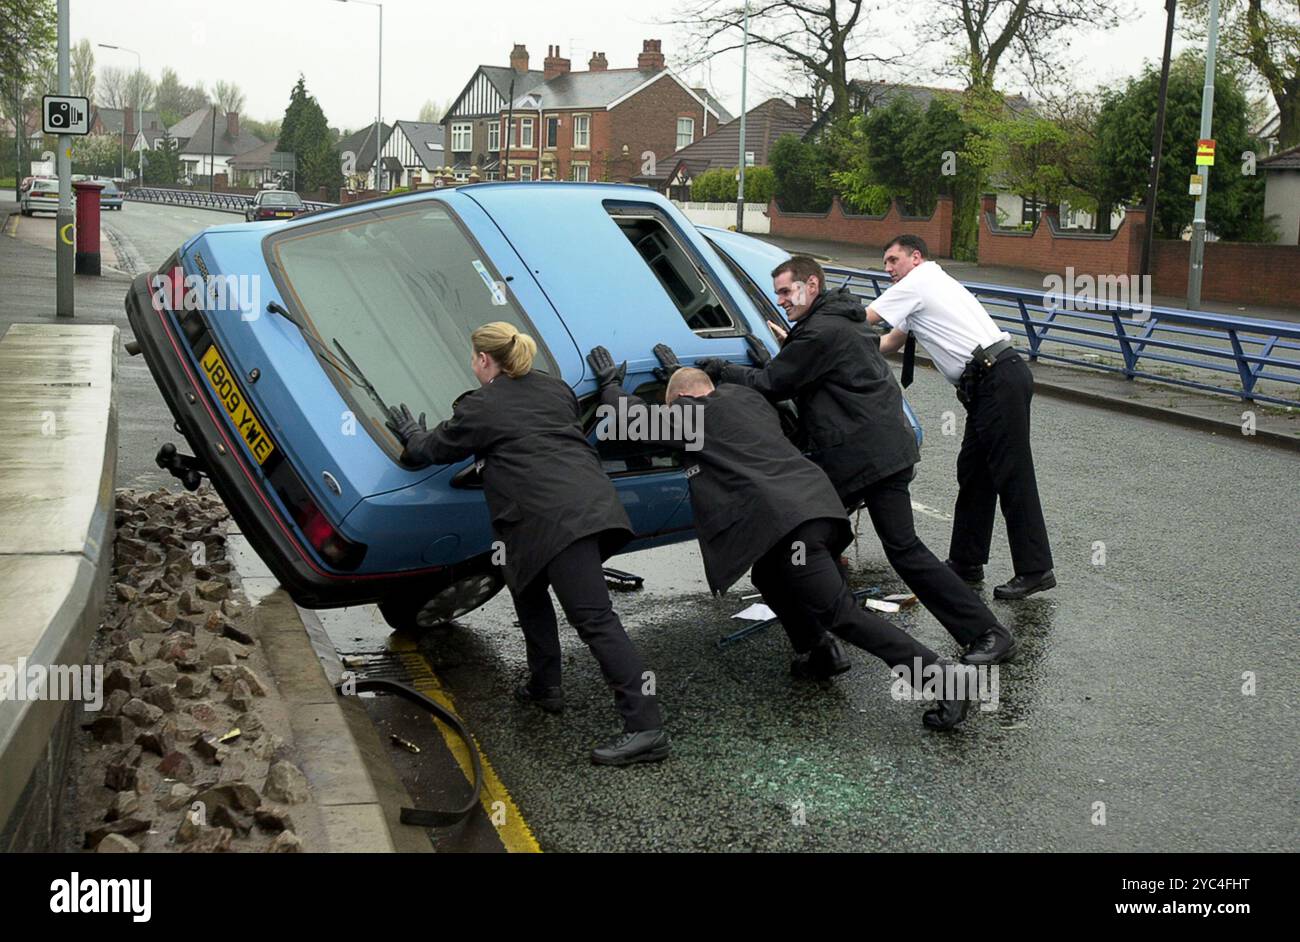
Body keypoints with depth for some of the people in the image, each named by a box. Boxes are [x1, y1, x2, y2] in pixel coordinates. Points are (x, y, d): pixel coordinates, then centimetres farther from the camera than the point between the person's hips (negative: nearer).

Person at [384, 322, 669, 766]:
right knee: (527, 586, 28)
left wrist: (411, 434, 41)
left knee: (595, 620, -11)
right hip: (594, 502, 8)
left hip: (555, 518, -8)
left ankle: (645, 727, -16)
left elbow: (434, 449, 18)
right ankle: (544, 686, 35)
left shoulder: (479, 407, 4)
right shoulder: (555, 388, 23)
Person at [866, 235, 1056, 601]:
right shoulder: (931, 286, 27)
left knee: (1012, 475, -9)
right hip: (993, 383, 10)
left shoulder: (916, 284, -3)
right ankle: (966, 561, 21)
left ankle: (1035, 570, -6)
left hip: (999, 381, -10)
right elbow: (890, 343, 30)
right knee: (973, 471, 14)